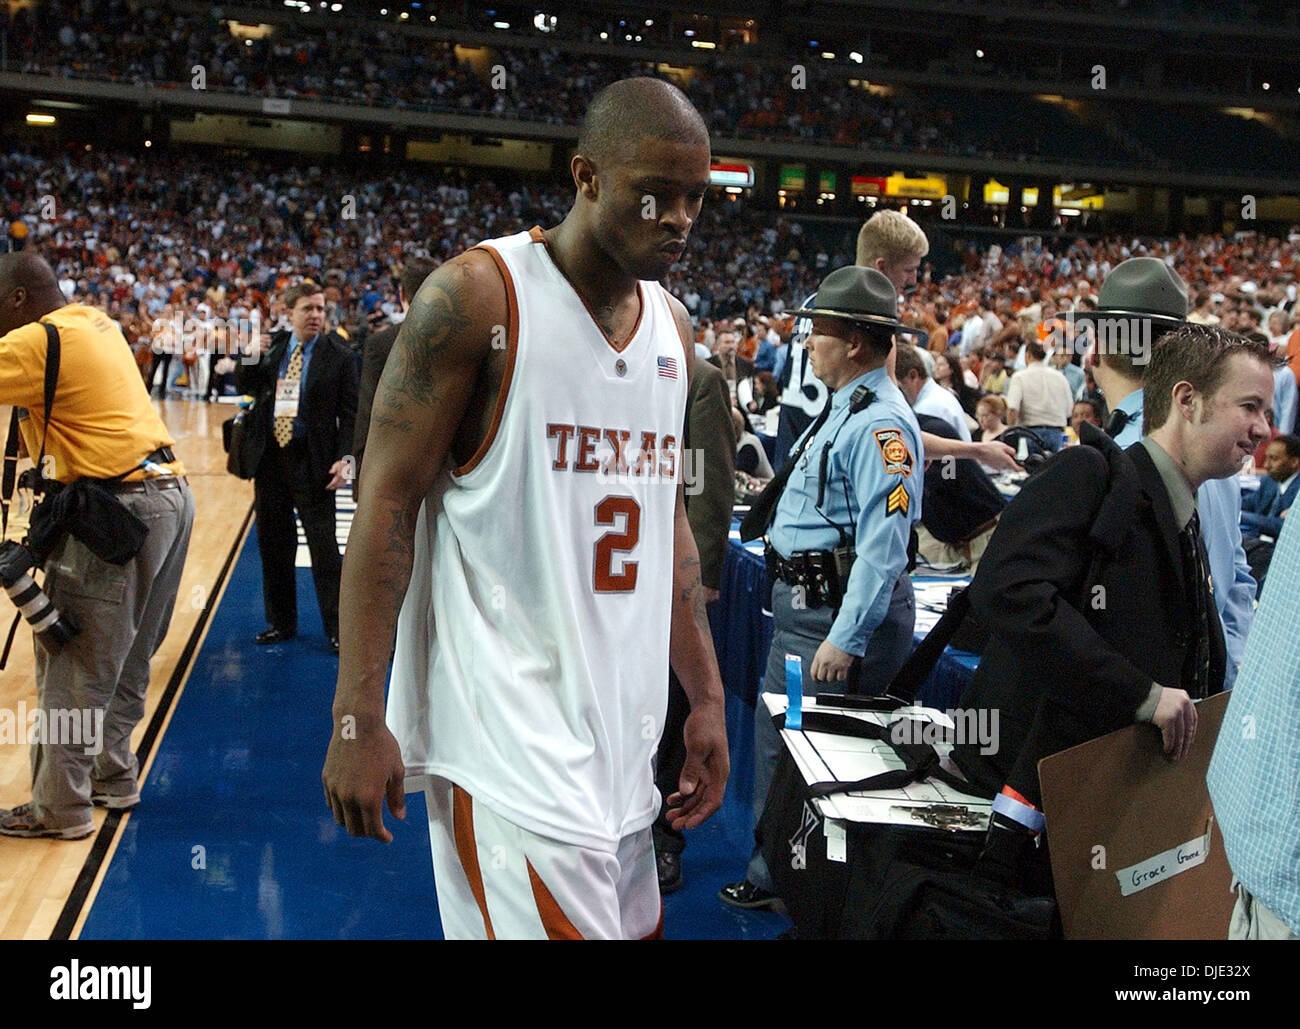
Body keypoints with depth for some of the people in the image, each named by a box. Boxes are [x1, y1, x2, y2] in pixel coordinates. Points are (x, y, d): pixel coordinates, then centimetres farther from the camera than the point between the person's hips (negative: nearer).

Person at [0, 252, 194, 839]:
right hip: (169, 494, 9)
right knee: (126, 658, 19)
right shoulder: (96, 324, 15)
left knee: (73, 667, -1)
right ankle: (114, 776, 31)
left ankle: (59, 808, 6)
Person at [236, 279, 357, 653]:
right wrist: (250, 359, -5)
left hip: (312, 463, -4)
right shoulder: (271, 347, 7)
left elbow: (351, 413, -5)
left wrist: (345, 458, -16)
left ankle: (337, 629, 9)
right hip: (270, 458, 5)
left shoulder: (339, 356, -4)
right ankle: (281, 622, 26)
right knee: (273, 544, 12)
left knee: (324, 547, 0)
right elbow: (243, 385, 15)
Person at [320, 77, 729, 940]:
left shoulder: (673, 327, 11)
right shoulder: (480, 296, -10)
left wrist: (707, 696, 13)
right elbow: (388, 502, -11)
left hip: (622, 733, 8)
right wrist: (358, 717, -16)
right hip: (512, 731, -7)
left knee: (633, 925, 14)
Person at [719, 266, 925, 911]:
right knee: (775, 742, 18)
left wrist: (845, 639, -27)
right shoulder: (843, 409, 12)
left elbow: (883, 545, -26)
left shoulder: (881, 424, -20)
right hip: (801, 603, 11)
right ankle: (771, 878, 33)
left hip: (843, 613, -11)